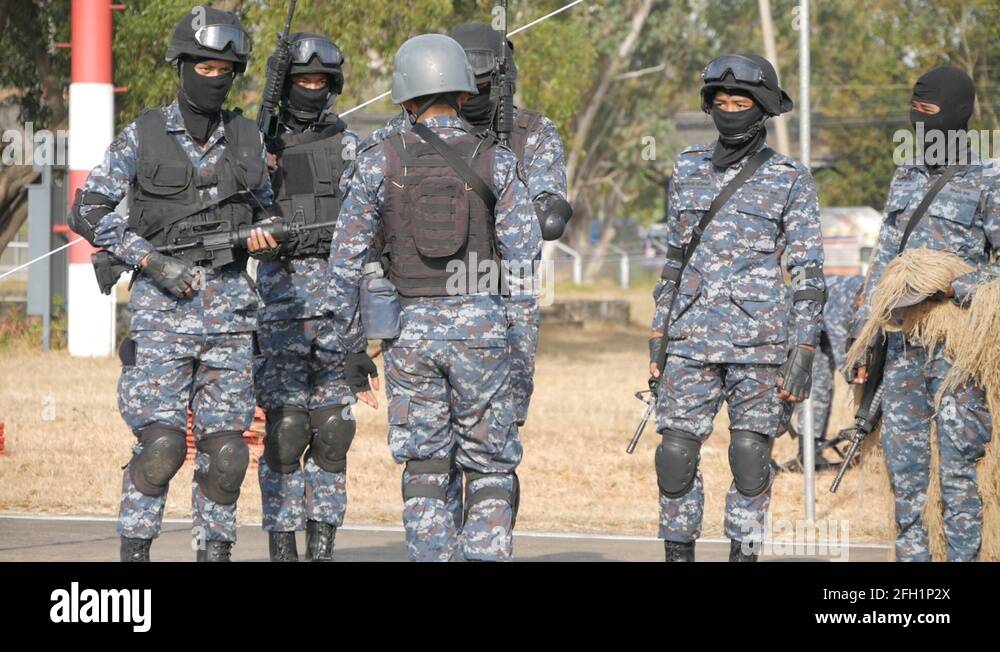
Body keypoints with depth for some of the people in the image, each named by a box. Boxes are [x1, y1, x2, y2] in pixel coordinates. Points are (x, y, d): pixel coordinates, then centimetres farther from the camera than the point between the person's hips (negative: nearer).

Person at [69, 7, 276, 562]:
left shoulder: (246, 138, 9)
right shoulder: (143, 136, -1)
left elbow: (262, 210, 22)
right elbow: (87, 212, -1)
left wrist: (263, 237, -2)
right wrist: (150, 260, -11)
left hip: (228, 308, 3)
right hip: (161, 307, -3)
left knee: (226, 448, 0)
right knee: (161, 443, -12)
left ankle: (215, 550, 9)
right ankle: (133, 551, -2)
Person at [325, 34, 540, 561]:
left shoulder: (381, 161, 0)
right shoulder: (495, 161, -1)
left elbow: (346, 255, 1)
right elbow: (524, 251, -6)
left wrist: (345, 336, 11)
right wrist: (518, 328, 3)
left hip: (411, 328, 1)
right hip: (480, 328, -1)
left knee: (424, 469, 9)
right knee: (491, 468, 6)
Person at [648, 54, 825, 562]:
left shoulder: (790, 180, 0)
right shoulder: (689, 170, 11)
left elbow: (808, 272, -2)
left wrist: (803, 355, -9)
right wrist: (658, 336, 12)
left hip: (759, 340, -3)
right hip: (692, 338, 3)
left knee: (750, 458, -1)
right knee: (675, 454, -2)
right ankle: (678, 556, 9)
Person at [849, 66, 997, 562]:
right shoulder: (905, 178, 15)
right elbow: (882, 261, 16)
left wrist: (959, 287, -22)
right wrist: (862, 339, 12)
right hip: (902, 343, 6)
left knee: (958, 464, -5)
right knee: (903, 463, 6)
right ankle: (911, 555, 12)